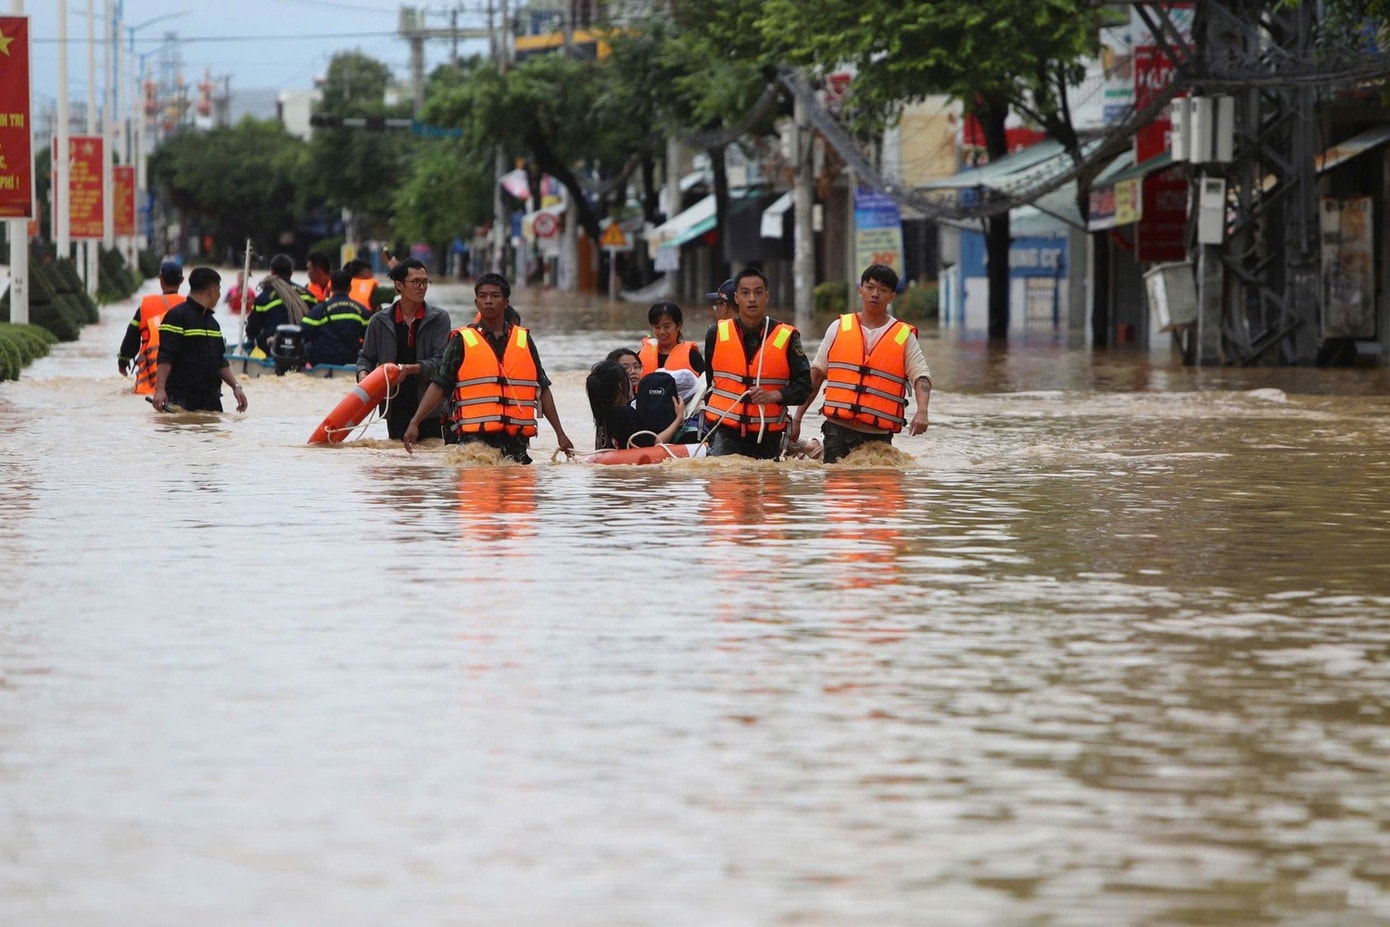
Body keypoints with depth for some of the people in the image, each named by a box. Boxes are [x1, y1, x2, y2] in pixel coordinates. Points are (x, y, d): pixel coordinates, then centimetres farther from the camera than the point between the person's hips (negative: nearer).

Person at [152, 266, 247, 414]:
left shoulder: (212, 322, 19)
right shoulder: (177, 316, -7)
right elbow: (165, 358, -14)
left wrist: (235, 386, 14)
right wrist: (160, 389, -22)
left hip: (211, 400, 8)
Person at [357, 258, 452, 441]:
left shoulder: (439, 318, 3)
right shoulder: (380, 321, 8)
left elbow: (440, 361, -5)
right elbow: (366, 358, 15)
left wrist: (410, 369, -20)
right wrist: (363, 375, -7)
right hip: (396, 408, 1)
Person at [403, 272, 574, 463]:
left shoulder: (524, 340, 13)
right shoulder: (462, 341, 5)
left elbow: (542, 390, 17)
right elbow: (439, 386, 2)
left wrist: (560, 433, 14)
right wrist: (414, 422, -8)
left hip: (516, 439, 3)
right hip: (475, 437, -3)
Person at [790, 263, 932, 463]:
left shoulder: (904, 336, 5)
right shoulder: (839, 328, 9)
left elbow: (921, 377, -1)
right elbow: (816, 374, 13)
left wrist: (922, 411, -20)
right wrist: (797, 417, 8)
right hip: (838, 430, 0)